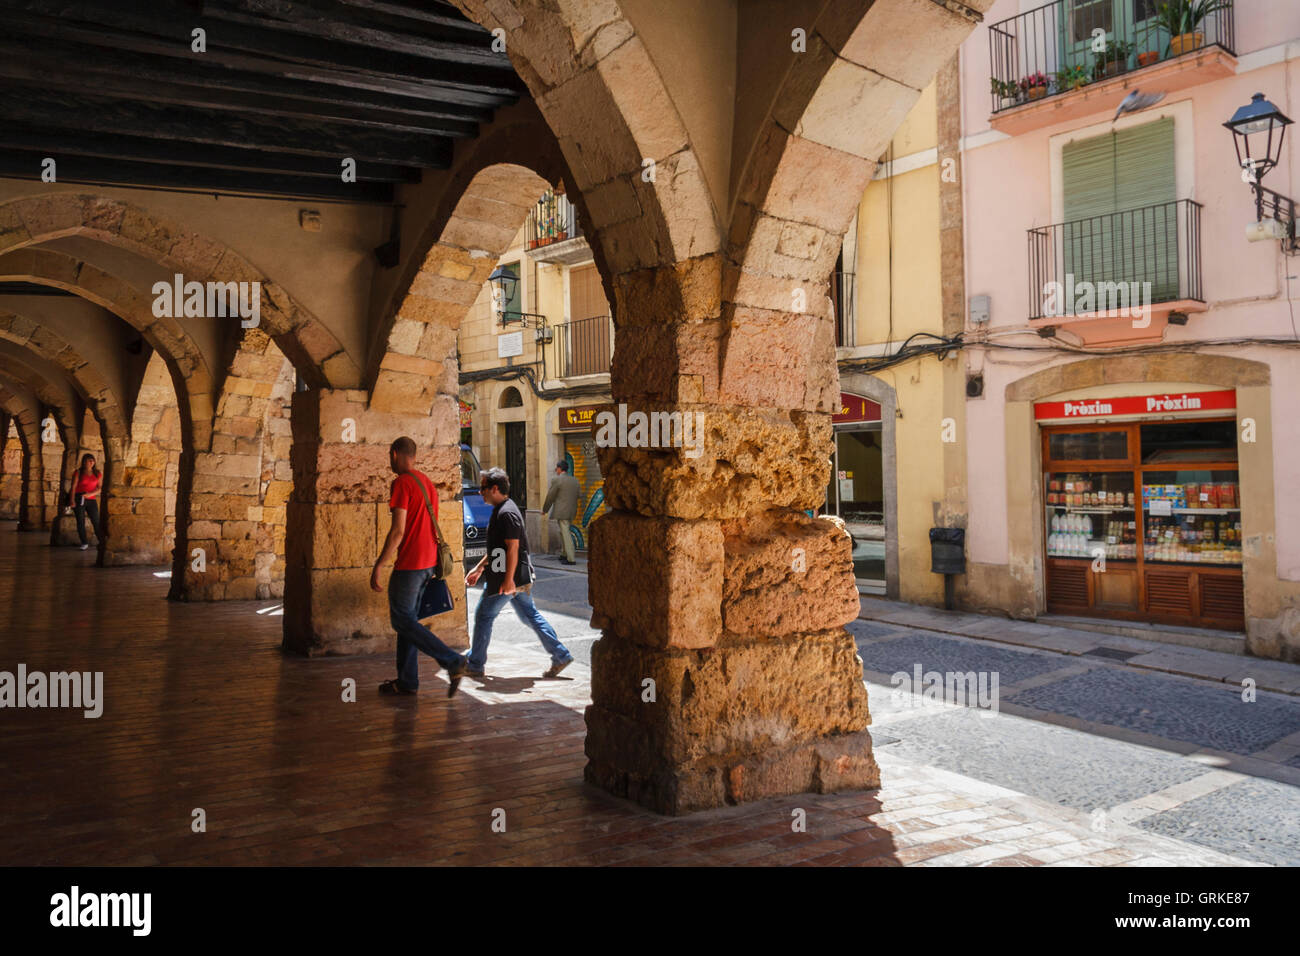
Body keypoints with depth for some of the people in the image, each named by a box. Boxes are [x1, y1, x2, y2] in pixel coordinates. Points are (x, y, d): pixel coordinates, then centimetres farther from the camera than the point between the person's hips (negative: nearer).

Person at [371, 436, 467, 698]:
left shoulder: (402, 483, -13)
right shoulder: (427, 483, 15)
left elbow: (398, 531, -19)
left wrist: (378, 566, -16)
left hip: (409, 564, -9)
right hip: (428, 562, 9)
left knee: (401, 620, -1)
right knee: (408, 618, 14)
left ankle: (452, 661, -9)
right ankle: (407, 681, 17)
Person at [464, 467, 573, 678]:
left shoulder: (506, 513, -17)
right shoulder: (501, 510, 15)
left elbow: (512, 548, -23)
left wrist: (508, 580, -25)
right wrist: (479, 568, 26)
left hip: (509, 577, -10)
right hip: (520, 577, 10)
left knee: (483, 616, 2)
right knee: (529, 615, 12)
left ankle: (474, 665, 13)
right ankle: (560, 655, 11)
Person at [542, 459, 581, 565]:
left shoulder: (556, 480, -10)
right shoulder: (575, 480, 10)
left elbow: (550, 497, -5)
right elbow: (576, 496, 13)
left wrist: (544, 510, 8)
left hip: (561, 513, -7)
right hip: (572, 512, 7)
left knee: (566, 535, -6)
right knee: (564, 533, 20)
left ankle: (571, 559, -7)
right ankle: (566, 555, 25)